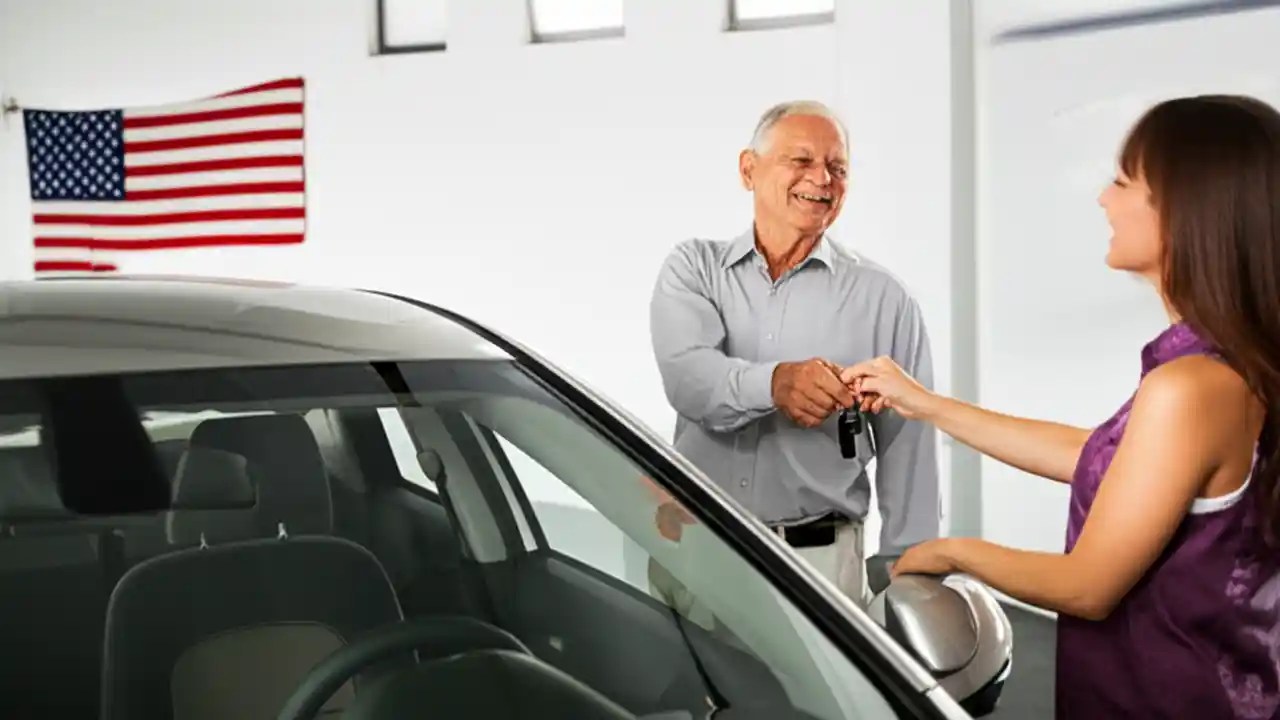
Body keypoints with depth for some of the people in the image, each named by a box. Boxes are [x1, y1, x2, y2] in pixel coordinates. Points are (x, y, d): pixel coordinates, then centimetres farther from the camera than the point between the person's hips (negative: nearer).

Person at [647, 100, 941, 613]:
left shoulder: (882, 298, 4)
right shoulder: (694, 268, 6)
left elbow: (908, 451, 2)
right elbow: (687, 375, -14)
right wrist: (774, 383, -34)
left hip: (819, 558, -1)